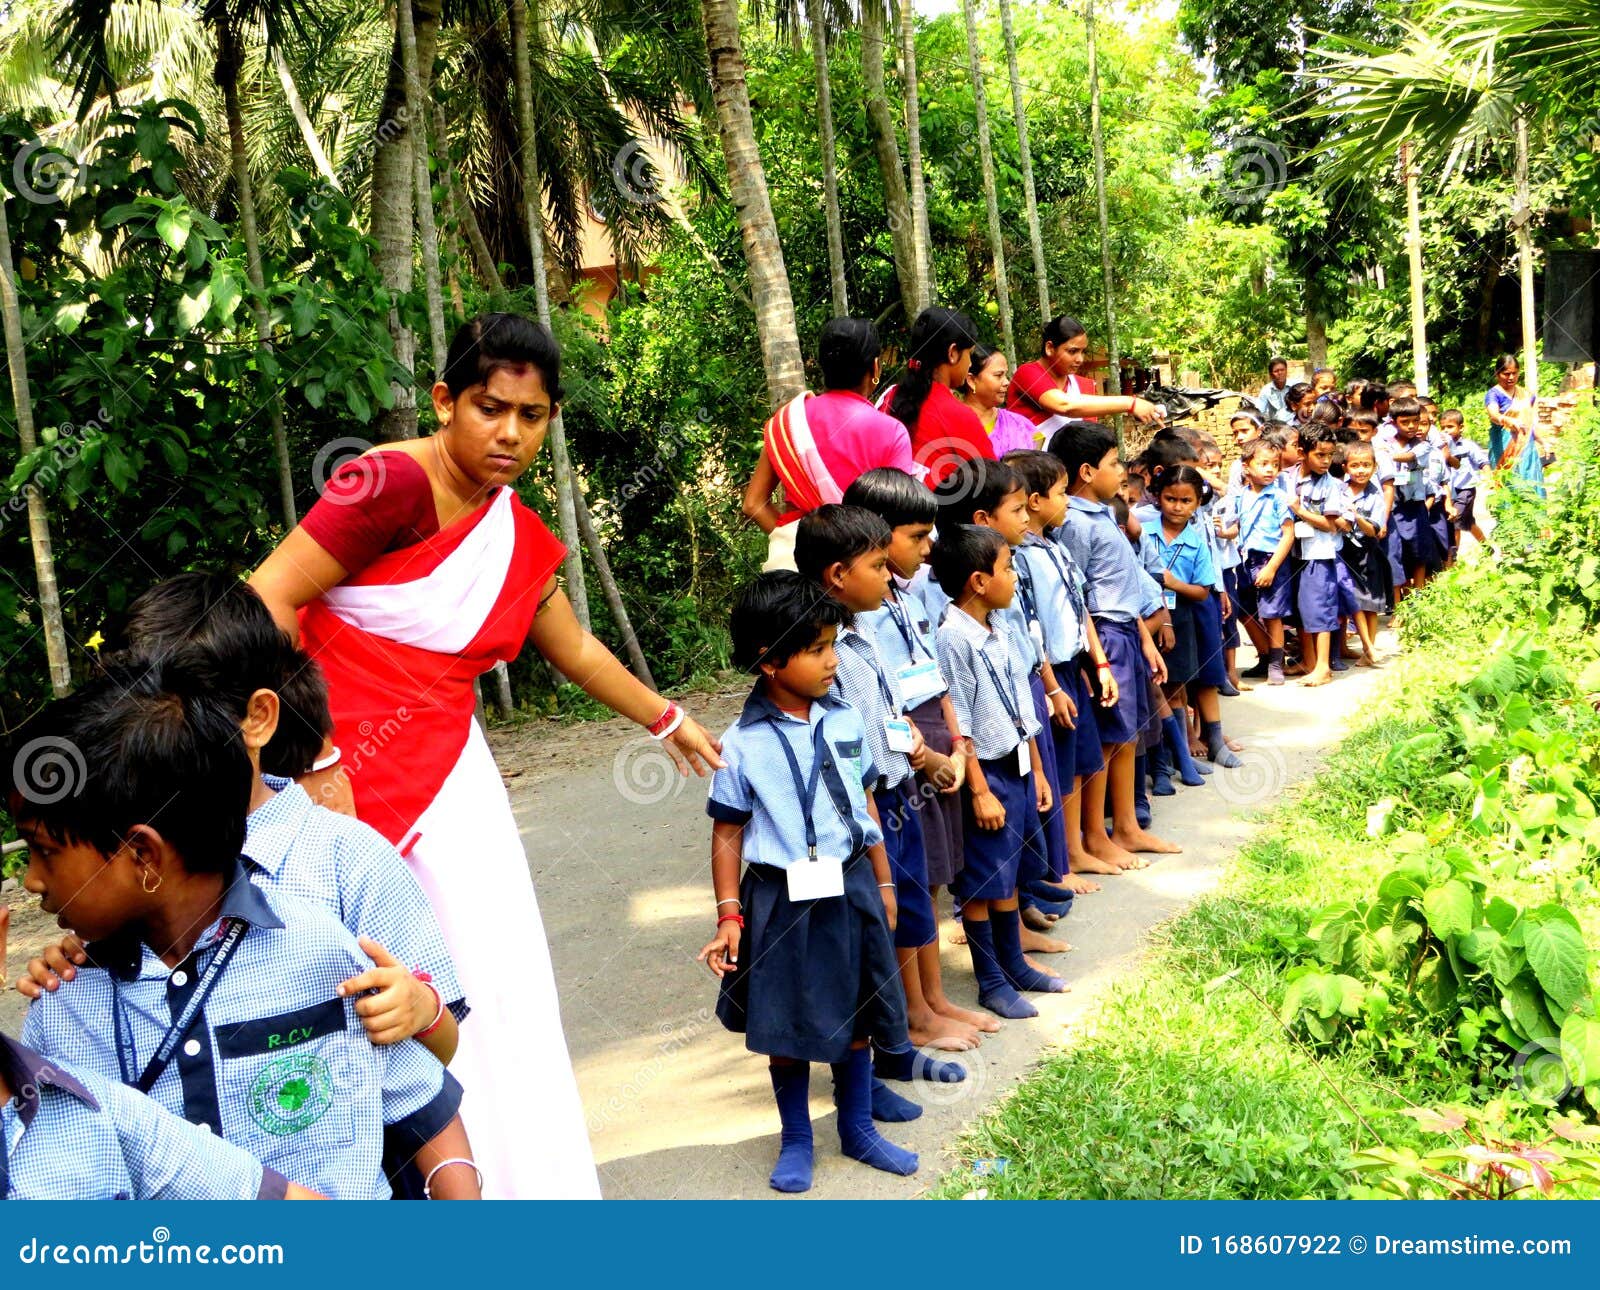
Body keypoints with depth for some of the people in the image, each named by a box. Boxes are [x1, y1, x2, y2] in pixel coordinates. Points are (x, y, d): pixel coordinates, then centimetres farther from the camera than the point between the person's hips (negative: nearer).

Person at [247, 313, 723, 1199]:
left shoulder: (523, 539, 10)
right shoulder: (394, 483, -14)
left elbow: (575, 649, 26)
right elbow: (268, 600, -18)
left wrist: (665, 719, 37)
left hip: (448, 777, 7)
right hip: (351, 783, -7)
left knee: (500, 997, 9)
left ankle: (522, 1179, 24)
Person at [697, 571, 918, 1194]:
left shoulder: (844, 721, 0)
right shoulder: (743, 745, -13)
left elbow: (865, 805, 9)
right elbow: (727, 834, -7)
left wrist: (883, 885, 13)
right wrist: (729, 917, -10)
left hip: (850, 890, 4)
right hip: (782, 901, -4)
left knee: (856, 1015, 16)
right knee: (787, 1026, 9)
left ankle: (857, 1127, 36)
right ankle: (796, 1138, 30)